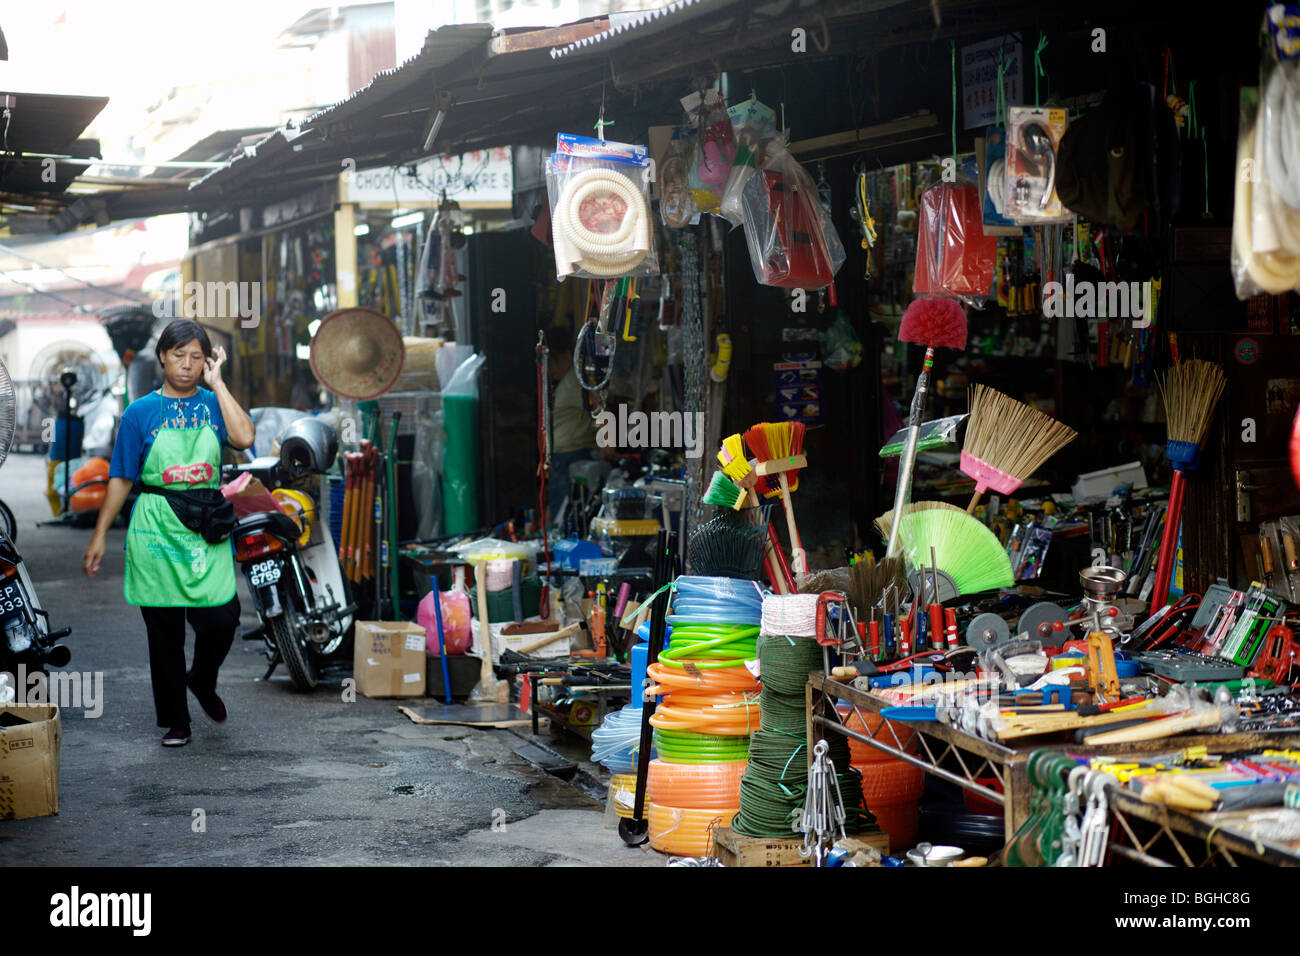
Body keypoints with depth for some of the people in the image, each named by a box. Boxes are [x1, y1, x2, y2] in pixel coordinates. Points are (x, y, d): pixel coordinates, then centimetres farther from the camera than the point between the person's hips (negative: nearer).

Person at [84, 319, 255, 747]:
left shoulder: (213, 404, 7)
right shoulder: (141, 412, 3)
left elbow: (244, 438, -14)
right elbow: (121, 477, 4)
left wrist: (216, 382, -8)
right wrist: (99, 535, 0)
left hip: (207, 531, 1)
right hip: (156, 531, -1)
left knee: (221, 619, -9)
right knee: (164, 629, 4)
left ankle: (203, 681, 23)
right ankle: (175, 721, 16)